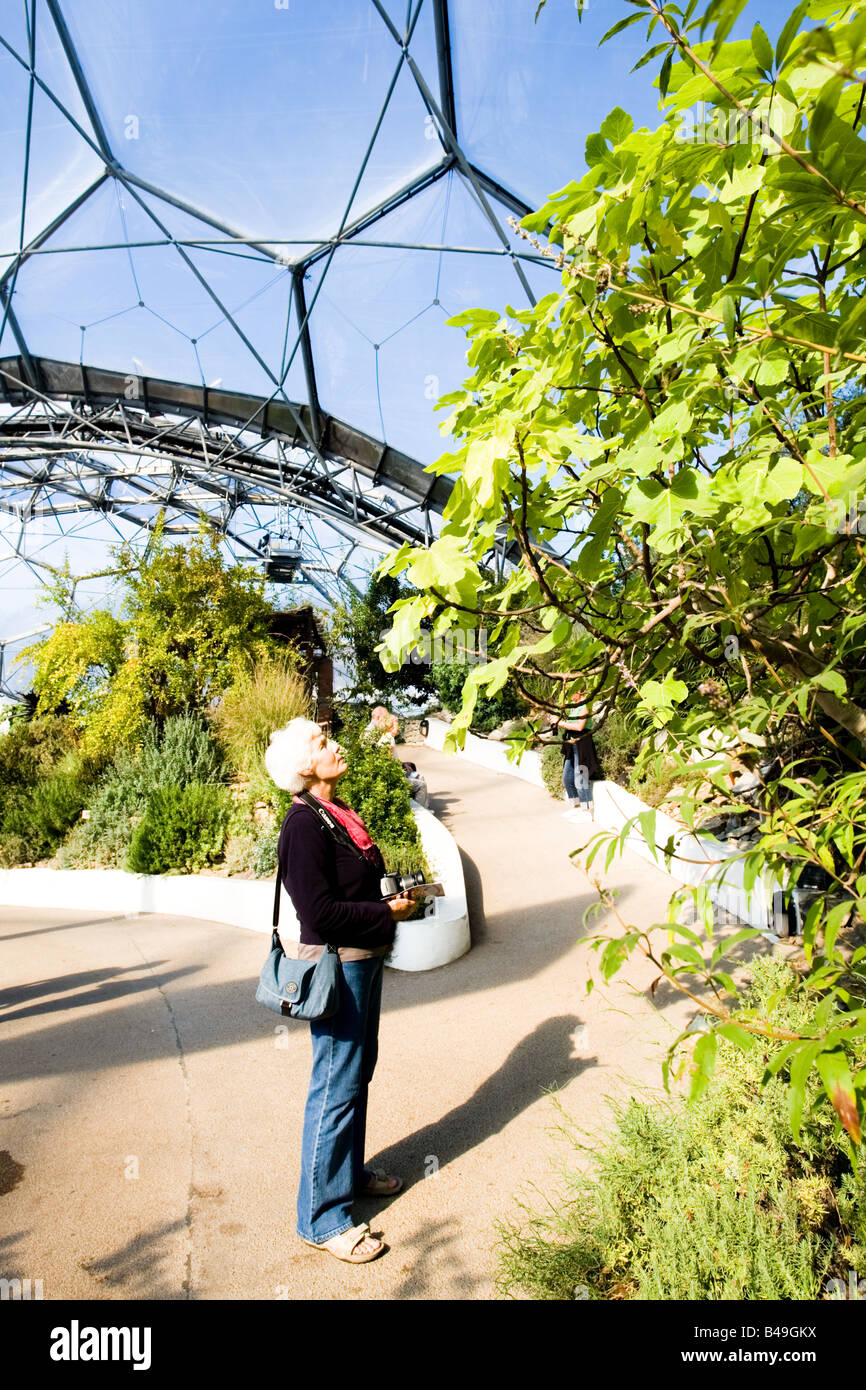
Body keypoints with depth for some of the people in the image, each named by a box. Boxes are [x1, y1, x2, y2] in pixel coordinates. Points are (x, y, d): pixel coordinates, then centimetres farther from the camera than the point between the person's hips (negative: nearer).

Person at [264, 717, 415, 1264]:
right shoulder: (304, 825, -21)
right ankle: (322, 1214, 18)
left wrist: (399, 896, 3)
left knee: (358, 1071, 22)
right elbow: (321, 913, -25)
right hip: (336, 964, -9)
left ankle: (349, 1172, 41)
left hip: (365, 958, 9)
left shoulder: (338, 813, 8)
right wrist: (387, 913, -17)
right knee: (337, 1085, 2)